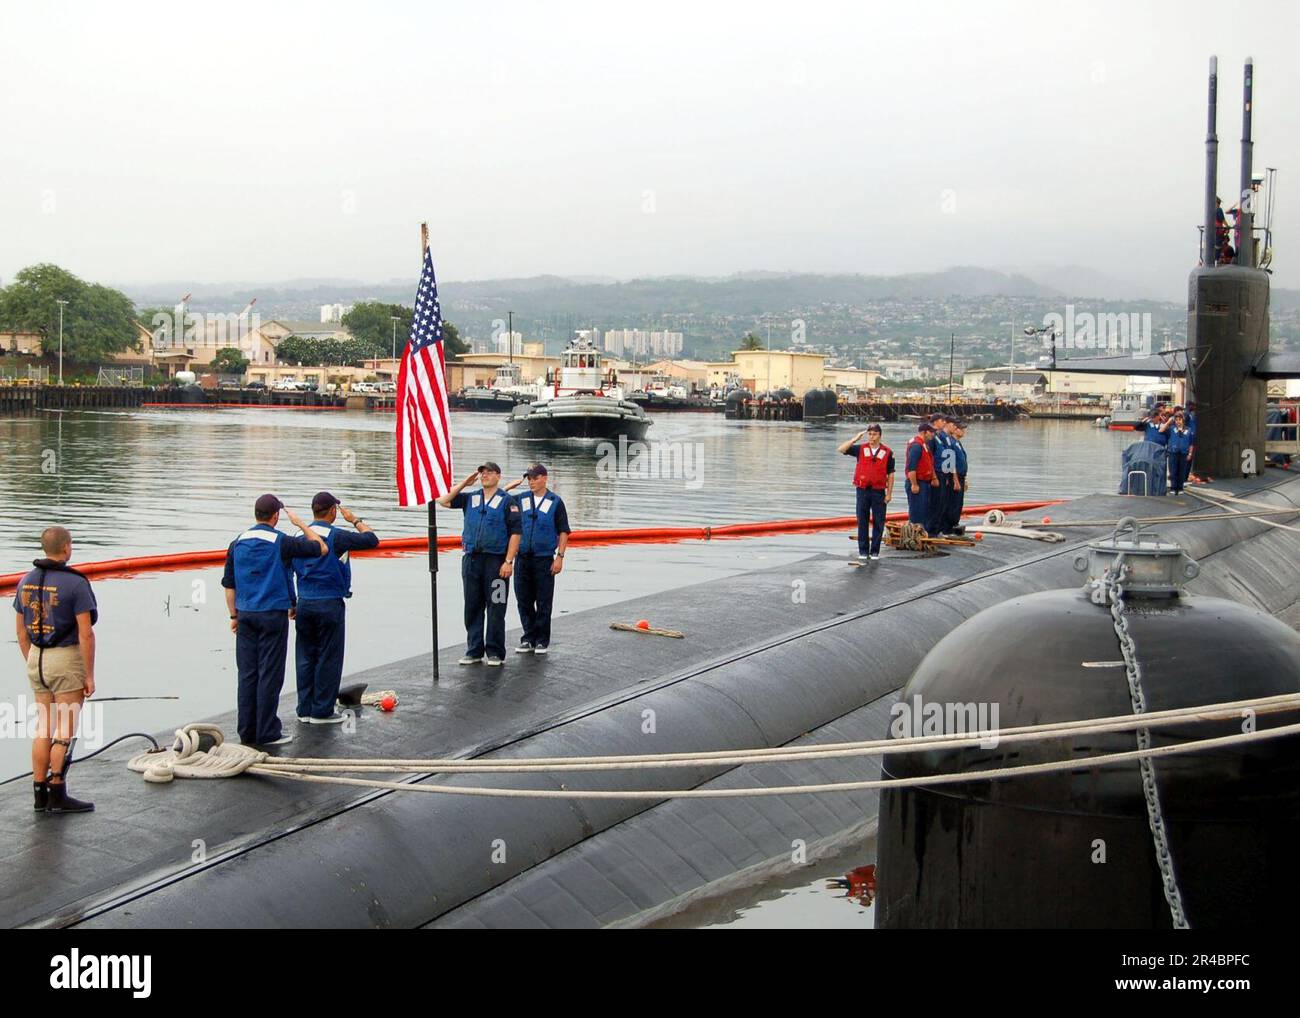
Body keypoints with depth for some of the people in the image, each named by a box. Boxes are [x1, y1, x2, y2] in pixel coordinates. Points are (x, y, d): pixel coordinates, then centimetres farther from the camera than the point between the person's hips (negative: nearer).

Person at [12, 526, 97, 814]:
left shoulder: (26, 582, 4)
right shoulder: (75, 583, -15)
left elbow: (21, 631, 10)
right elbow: (85, 634, -17)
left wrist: (32, 666, 19)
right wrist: (89, 676, -11)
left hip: (38, 660, 6)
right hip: (67, 660, -6)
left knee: (44, 729, 13)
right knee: (65, 732, 1)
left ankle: (40, 795, 15)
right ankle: (57, 796, 5)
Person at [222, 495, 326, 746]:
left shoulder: (237, 544, 7)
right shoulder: (281, 542, -9)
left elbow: (229, 584, 10)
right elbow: (321, 548, 0)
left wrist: (234, 615, 17)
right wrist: (301, 524, 11)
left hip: (246, 615, 5)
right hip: (273, 615, -5)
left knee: (247, 674, 8)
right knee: (269, 674, -1)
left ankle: (247, 731, 11)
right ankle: (267, 732, 0)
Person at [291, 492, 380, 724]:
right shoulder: (337, 536, -12)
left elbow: (290, 571, 9)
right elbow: (372, 540, -6)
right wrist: (355, 520, 8)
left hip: (304, 603, 5)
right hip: (330, 604, -5)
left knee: (305, 657, 11)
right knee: (329, 658, 3)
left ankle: (305, 709, 15)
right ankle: (322, 711, 6)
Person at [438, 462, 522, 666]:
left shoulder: (507, 501, 0)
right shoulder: (470, 498, 13)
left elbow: (515, 533, -5)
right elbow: (444, 501, 9)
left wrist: (508, 561, -13)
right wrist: (464, 483, 4)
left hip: (496, 560, -4)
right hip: (471, 559, 5)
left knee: (496, 609, -1)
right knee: (472, 608, 8)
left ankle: (495, 653, 6)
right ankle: (474, 651, 16)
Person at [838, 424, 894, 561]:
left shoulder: (887, 452, 0)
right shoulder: (860, 449, 3)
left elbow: (890, 474, 3)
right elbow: (841, 450, -4)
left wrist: (889, 493, -1)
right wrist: (855, 439, -9)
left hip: (879, 491, -1)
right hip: (863, 490, 1)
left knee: (878, 522, 3)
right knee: (862, 522, 4)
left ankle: (875, 551, 12)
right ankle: (863, 551, 12)